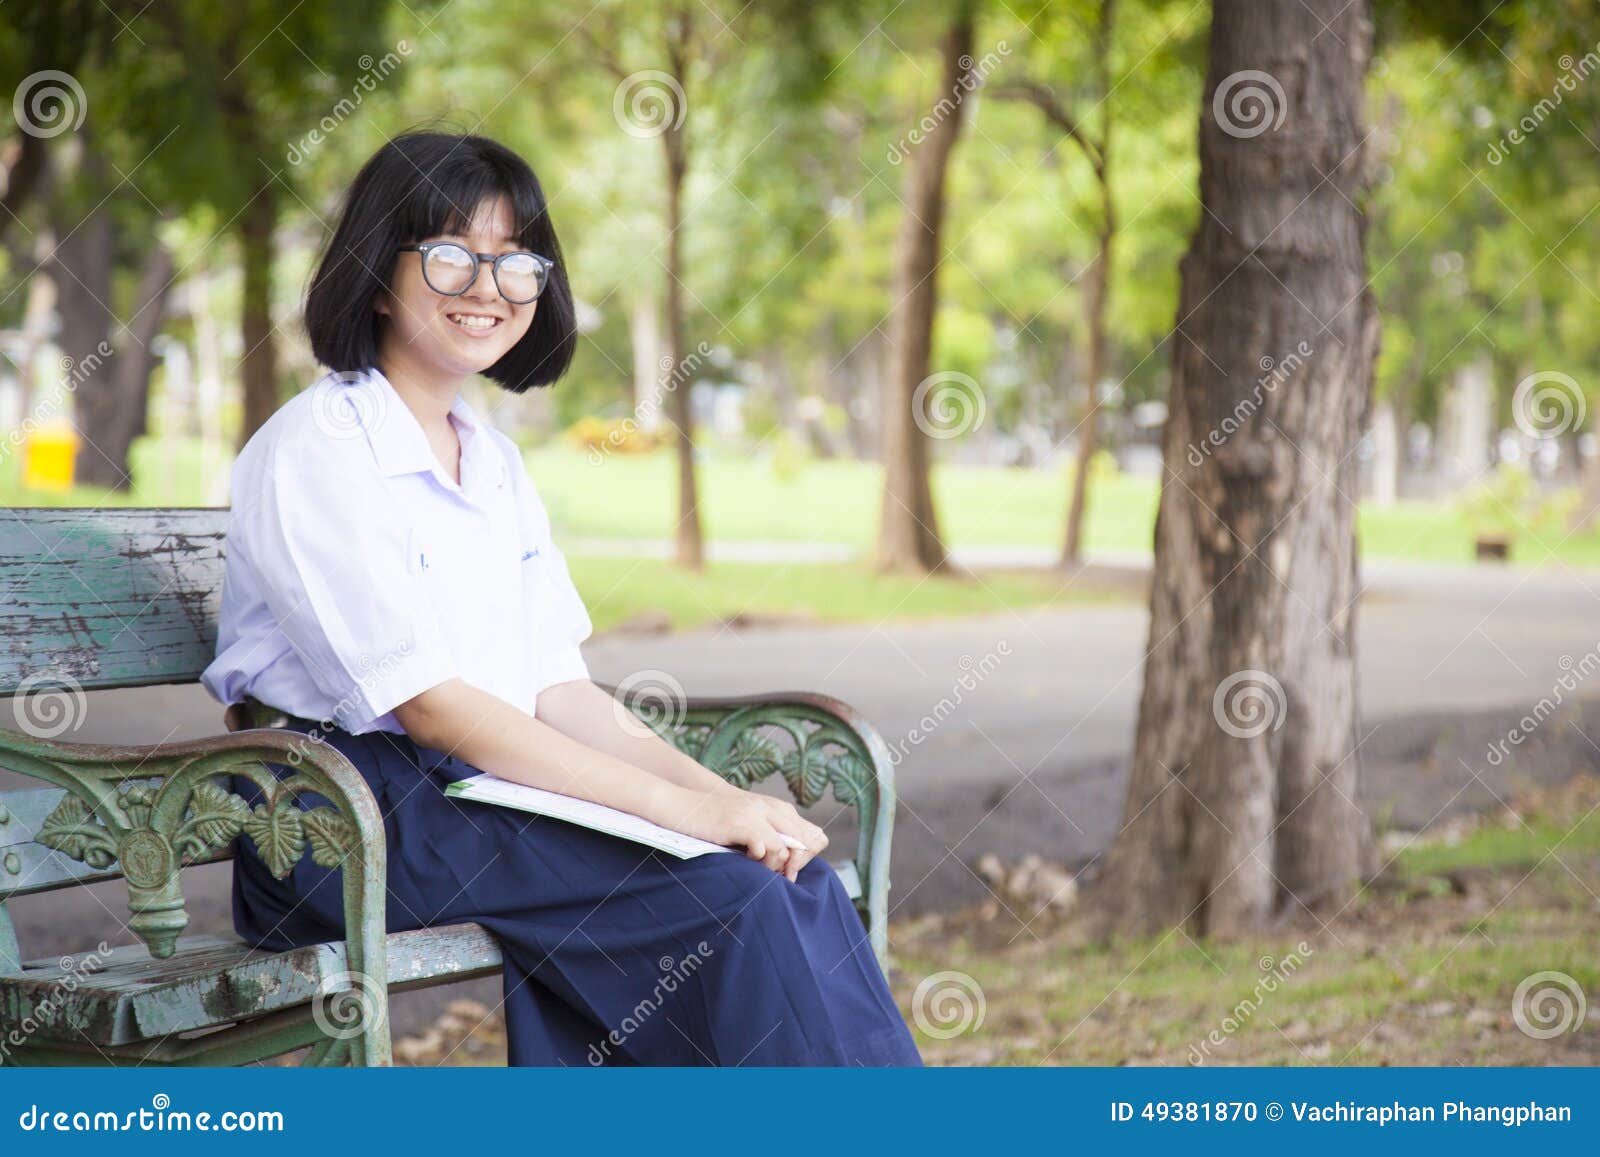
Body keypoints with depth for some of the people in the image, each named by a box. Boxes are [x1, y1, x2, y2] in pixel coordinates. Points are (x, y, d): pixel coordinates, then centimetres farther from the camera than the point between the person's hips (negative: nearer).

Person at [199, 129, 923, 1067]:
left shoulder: (496, 463, 17)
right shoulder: (313, 451, -8)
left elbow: (562, 692, 11)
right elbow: (429, 704, -16)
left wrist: (723, 795, -7)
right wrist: (683, 808, -20)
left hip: (494, 779, 7)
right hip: (342, 823, -7)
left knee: (794, 877, -18)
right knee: (735, 895, -24)